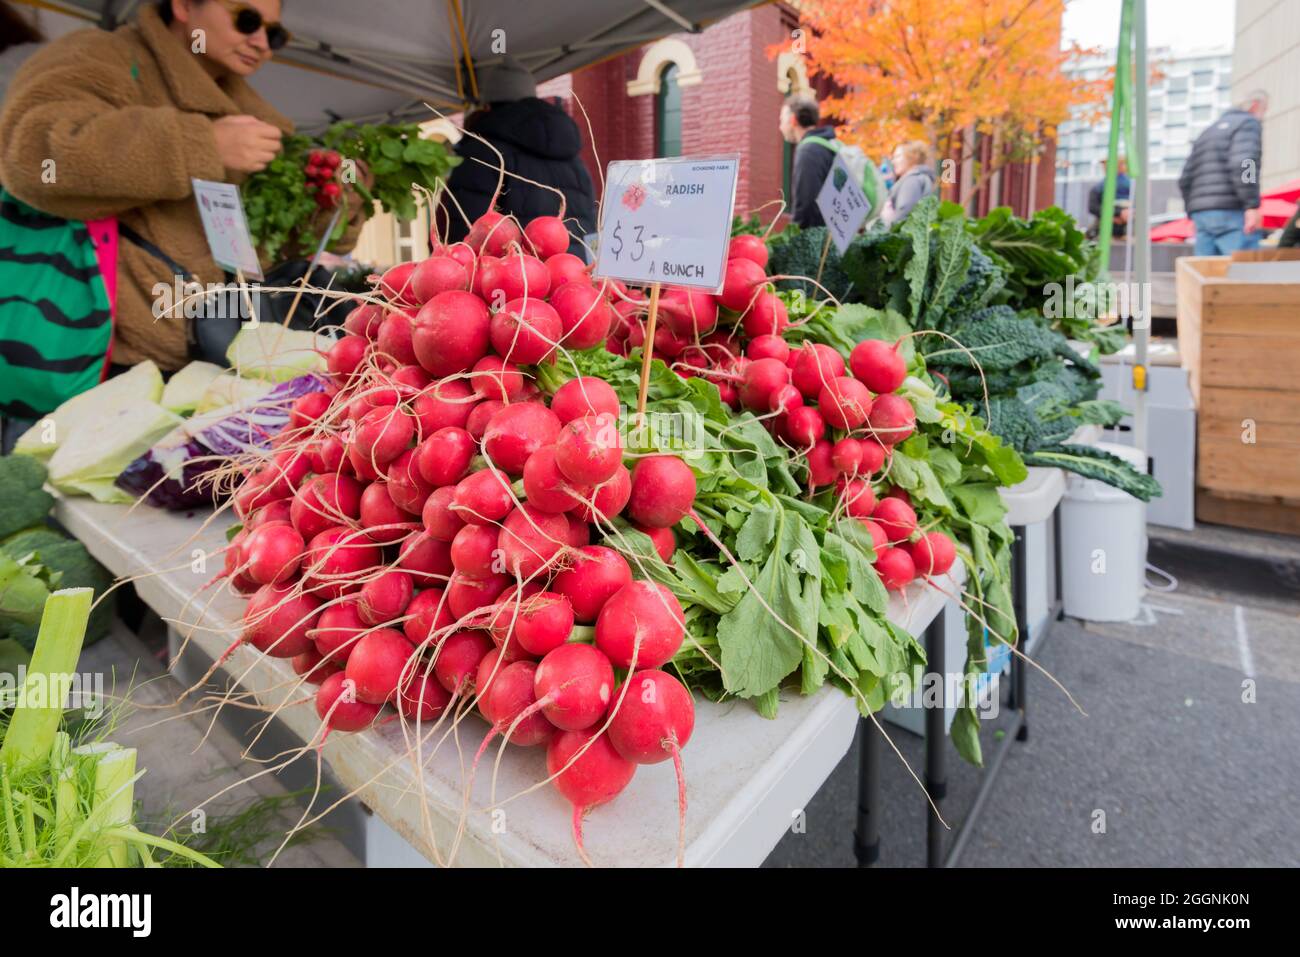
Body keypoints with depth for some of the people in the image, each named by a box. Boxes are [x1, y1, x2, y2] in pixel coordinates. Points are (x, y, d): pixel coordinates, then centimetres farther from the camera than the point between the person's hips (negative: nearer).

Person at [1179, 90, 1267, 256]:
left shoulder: (1208, 131, 26)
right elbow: (1243, 163, -15)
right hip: (1231, 212, -7)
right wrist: (1252, 205, -17)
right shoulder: (1248, 123, 3)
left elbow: (1185, 179, 21)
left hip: (1201, 214, 8)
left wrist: (1193, 214, 26)